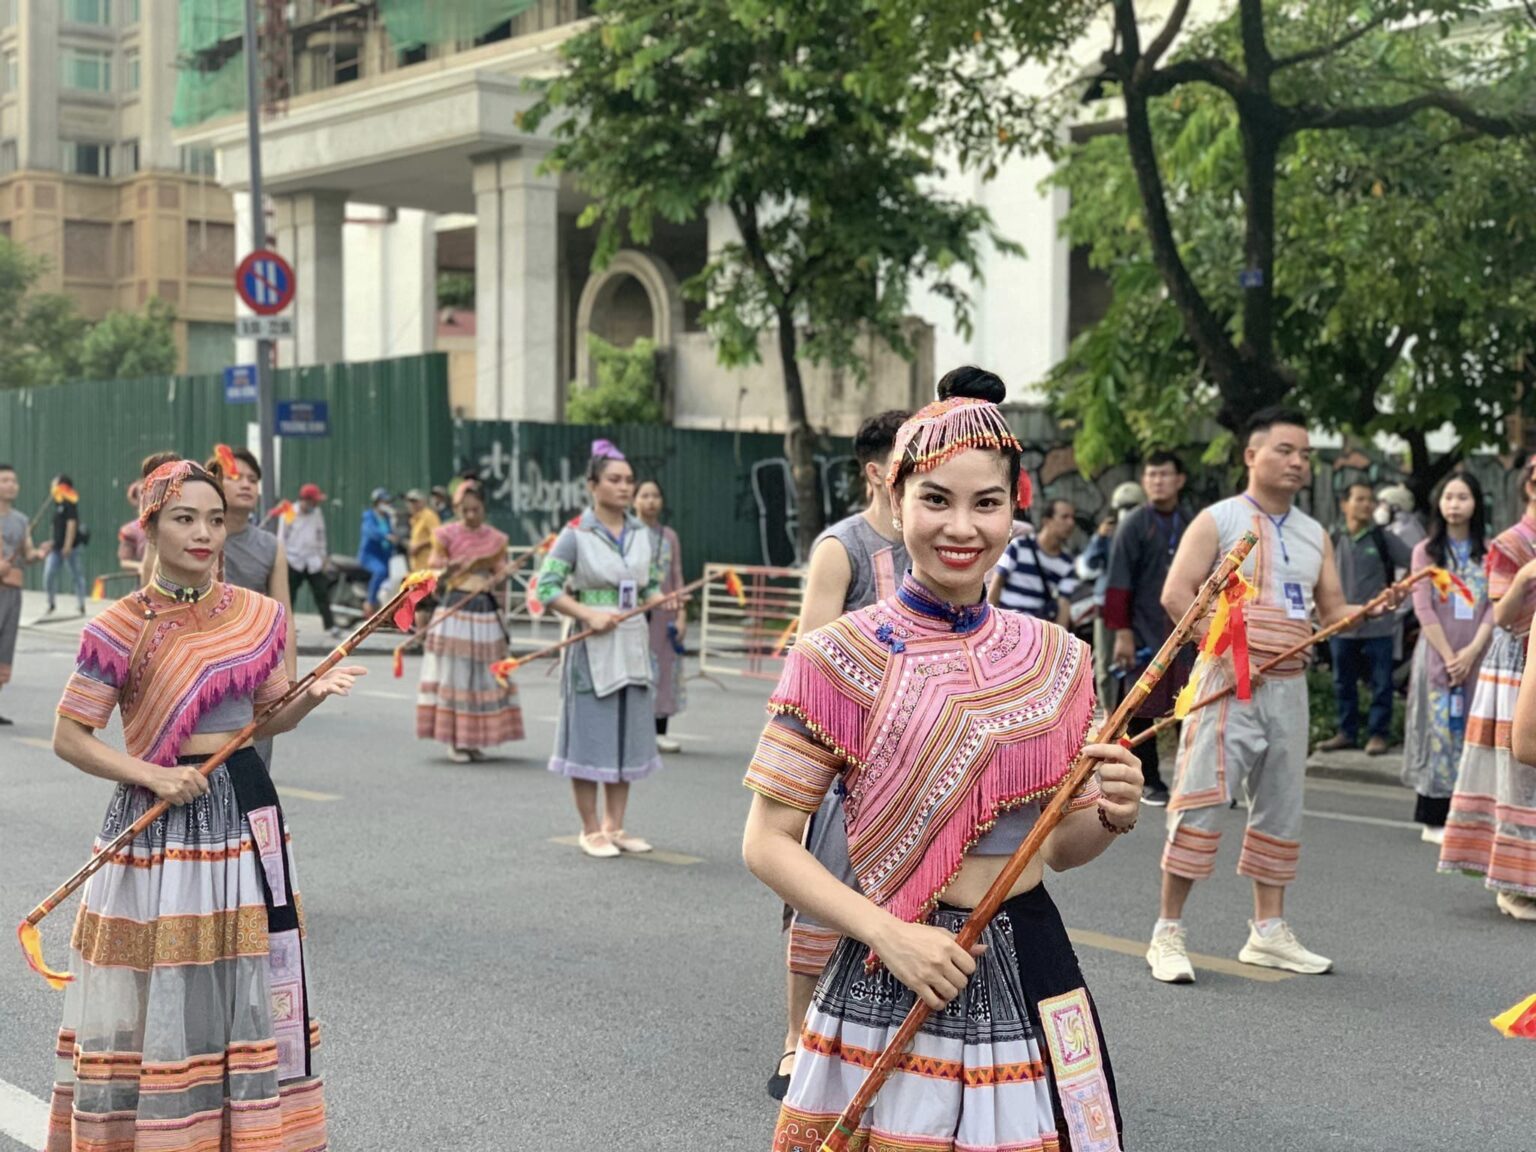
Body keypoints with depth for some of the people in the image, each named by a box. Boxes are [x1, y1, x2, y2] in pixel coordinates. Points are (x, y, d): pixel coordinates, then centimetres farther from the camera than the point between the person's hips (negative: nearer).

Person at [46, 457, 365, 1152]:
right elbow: (69, 738, -6)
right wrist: (153, 776, -18)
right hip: (158, 818, -4)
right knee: (157, 993, 1)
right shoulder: (122, 627, -9)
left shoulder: (257, 615, 4)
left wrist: (313, 693, -7)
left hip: (245, 809, 4)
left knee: (249, 987, 9)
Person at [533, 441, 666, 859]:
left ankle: (614, 826, 21)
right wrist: (589, 614, -19)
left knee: (629, 733, 10)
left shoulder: (641, 533, 8)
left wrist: (662, 600, -7)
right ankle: (591, 830, 12)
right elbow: (546, 588, -10)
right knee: (590, 734, 0)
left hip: (633, 643, 6)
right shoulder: (576, 534, -8)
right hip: (592, 646, -6)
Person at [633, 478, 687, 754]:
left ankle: (660, 732, 11)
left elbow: (677, 577, 9)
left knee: (665, 669, 4)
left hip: (664, 613, 3)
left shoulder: (669, 537, 10)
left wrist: (681, 615, 3)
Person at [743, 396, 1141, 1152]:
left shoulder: (1055, 658, 3)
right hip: (894, 986, -4)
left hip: (1033, 975, 4)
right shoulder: (838, 661, -10)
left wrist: (1110, 815, -9)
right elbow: (767, 844, -8)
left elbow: (1056, 845, 12)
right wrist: (889, 935, -19)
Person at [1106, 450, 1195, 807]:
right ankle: (1150, 782, 12)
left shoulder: (1193, 524, 9)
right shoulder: (1133, 526, -3)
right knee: (1142, 711, 3)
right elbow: (1119, 585, -6)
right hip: (1145, 635, -3)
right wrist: (1122, 633, -11)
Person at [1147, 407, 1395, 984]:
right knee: (1200, 801, -9)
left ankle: (1268, 931, 20)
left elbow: (1333, 611, 15)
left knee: (1280, 808, 10)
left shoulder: (1315, 535, 15)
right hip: (1227, 682, -6)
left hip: (1289, 686, 6)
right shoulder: (1217, 521, -3)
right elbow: (1176, 594, -11)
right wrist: (1225, 645, -20)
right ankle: (1168, 933, -2)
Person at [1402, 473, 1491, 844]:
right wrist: (1448, 656, -12)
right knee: (1440, 732, -3)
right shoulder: (1425, 551, 4)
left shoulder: (1488, 553, 8)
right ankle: (1435, 820, 0)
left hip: (1477, 657, 2)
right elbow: (1423, 609, -4)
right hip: (1437, 656, -2)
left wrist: (1472, 651, -13)